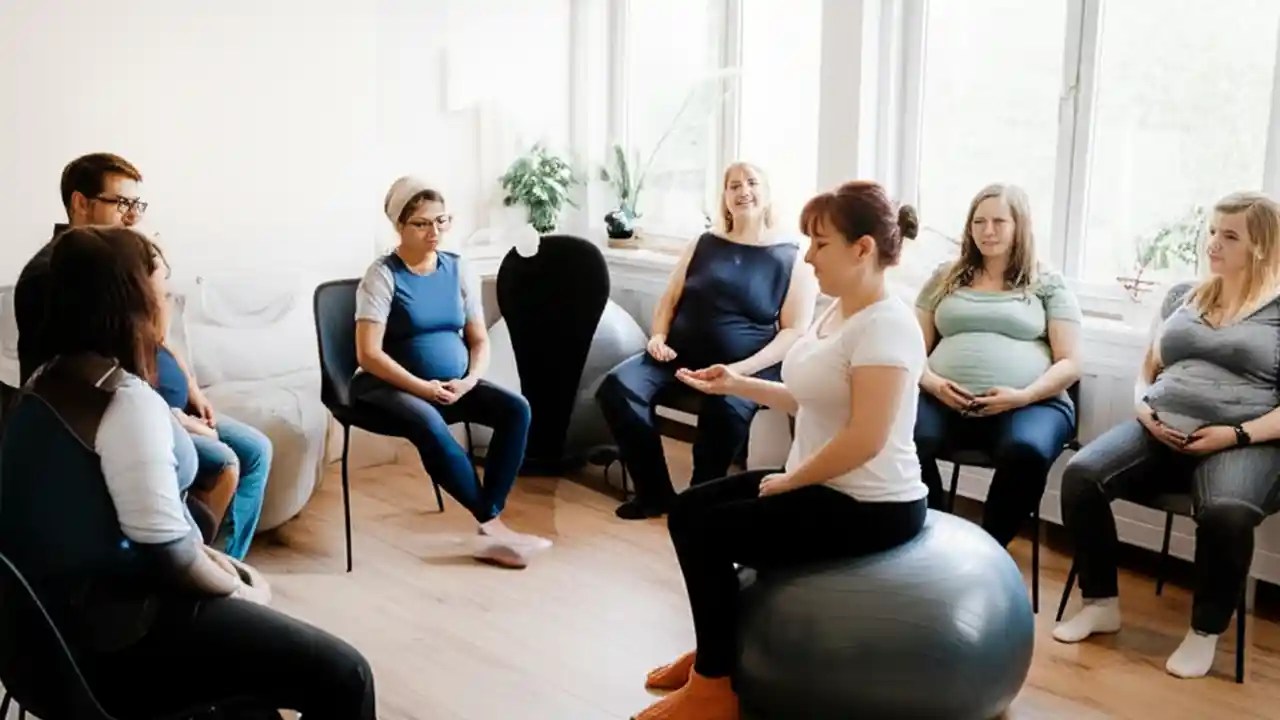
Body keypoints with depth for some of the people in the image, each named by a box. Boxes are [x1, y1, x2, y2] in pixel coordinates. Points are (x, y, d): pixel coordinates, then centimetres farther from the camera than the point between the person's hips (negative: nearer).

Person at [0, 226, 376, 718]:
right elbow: (165, 551, -23)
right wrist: (238, 589, -5)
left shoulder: (46, 383, 8)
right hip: (115, 633, -10)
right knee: (343, 676, -12)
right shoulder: (128, 401, -22)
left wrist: (202, 554, 11)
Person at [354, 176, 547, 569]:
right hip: (393, 387, -5)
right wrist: (422, 387, -23)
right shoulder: (383, 275, -9)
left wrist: (470, 380, -13)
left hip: (454, 384, 5)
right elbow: (368, 354, -15)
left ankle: (490, 526, -21)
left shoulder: (459, 269, 6)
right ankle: (493, 524, -22)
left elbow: (479, 340, 7)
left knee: (516, 409, -20)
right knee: (429, 425, -37)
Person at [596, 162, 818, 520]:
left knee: (727, 407, -38)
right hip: (681, 356, 4)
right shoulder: (703, 245, 16)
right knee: (618, 386, -23)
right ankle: (655, 492, -11)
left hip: (747, 368, -3)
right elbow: (669, 299, 18)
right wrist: (658, 336, -4)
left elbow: (794, 331, -4)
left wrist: (743, 368, -17)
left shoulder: (792, 258, 4)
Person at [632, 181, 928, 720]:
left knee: (708, 531, -12)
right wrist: (737, 385, 9)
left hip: (872, 508, -10)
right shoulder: (836, 312, 8)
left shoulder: (884, 325, -22)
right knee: (688, 510, 9)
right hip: (825, 485, 10)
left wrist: (789, 480, -16)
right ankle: (715, 648, 26)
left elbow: (865, 439, -28)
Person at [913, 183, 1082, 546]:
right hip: (945, 401, 2)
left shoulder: (1048, 284, 14)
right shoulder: (945, 278, 21)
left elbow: (1069, 364, 6)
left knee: (1027, 452, -37)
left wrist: (1023, 396, -12)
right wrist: (932, 382, -5)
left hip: (1030, 404, -1)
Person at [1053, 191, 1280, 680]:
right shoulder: (1182, 296, 18)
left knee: (1226, 512, -37)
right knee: (1080, 475, -23)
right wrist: (1144, 408, 2)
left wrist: (1238, 434, -16)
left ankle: (1206, 632, -12)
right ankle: (1101, 604, -5)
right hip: (1160, 432, 4)